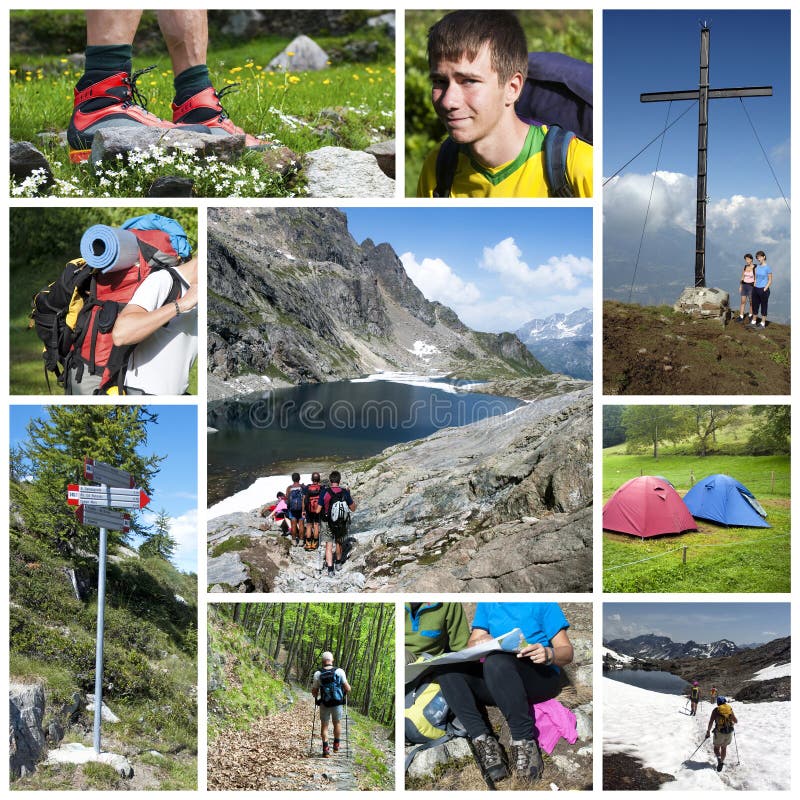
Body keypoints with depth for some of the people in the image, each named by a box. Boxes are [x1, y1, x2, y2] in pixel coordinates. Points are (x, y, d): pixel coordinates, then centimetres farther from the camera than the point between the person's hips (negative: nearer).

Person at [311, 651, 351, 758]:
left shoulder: (318, 674, -6)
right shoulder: (339, 671, -8)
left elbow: (314, 692, 0)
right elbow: (347, 689, -6)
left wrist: (317, 697, 23)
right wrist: (345, 692, 17)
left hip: (324, 704, 0)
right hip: (337, 703, 0)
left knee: (324, 725, 12)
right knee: (337, 723, 22)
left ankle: (325, 749, 5)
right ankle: (336, 746, 30)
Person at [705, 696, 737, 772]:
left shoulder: (716, 710, -4)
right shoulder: (730, 709, 5)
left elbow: (711, 722, -8)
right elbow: (736, 721, 13)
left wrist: (708, 731, 2)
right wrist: (732, 722, 35)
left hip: (720, 732, -3)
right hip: (729, 732, 3)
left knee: (716, 747, 12)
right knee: (724, 747, 22)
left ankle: (719, 759, -14)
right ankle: (722, 762, 21)